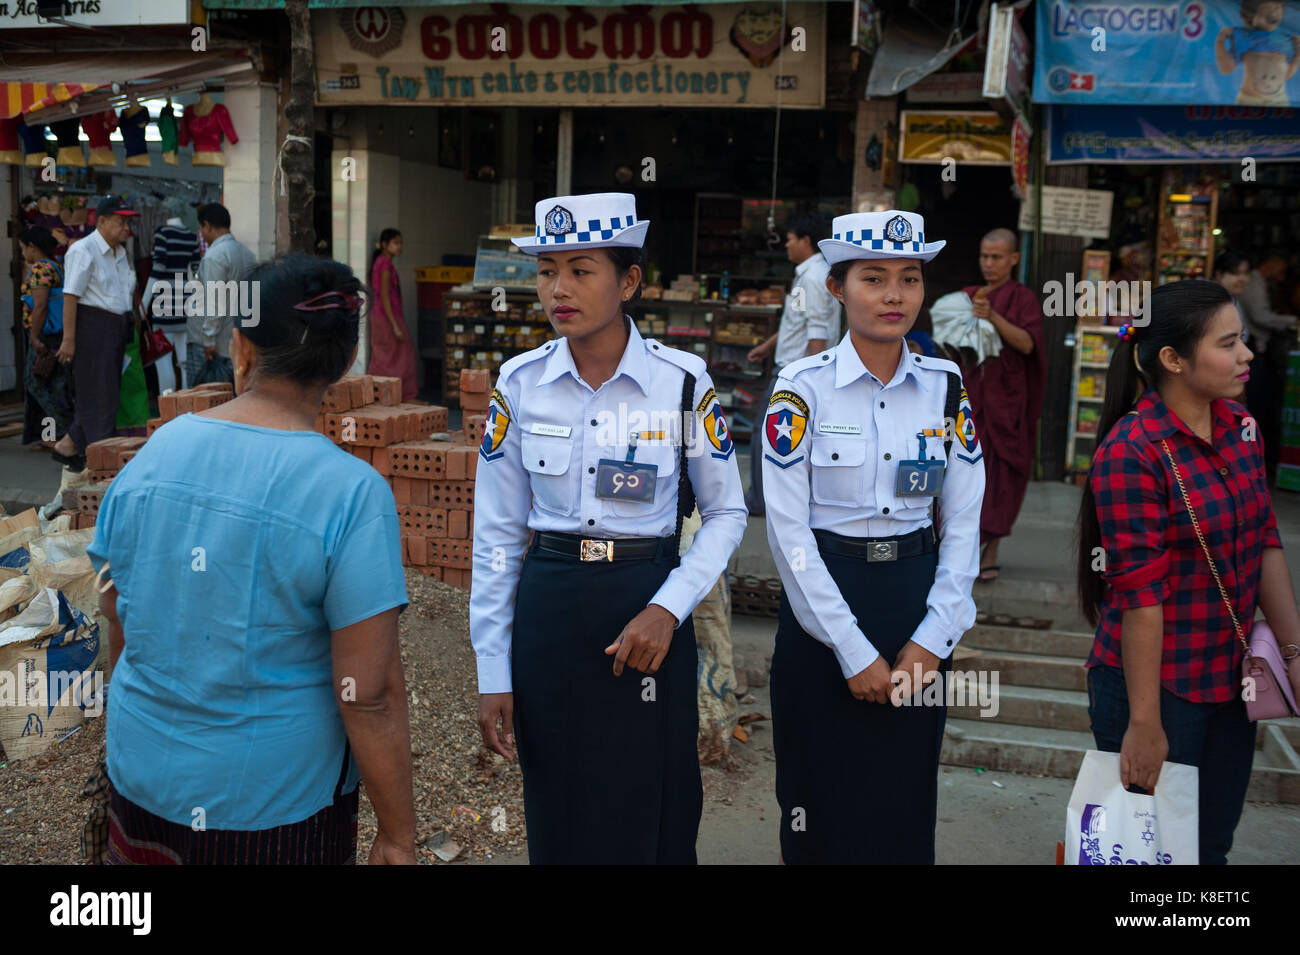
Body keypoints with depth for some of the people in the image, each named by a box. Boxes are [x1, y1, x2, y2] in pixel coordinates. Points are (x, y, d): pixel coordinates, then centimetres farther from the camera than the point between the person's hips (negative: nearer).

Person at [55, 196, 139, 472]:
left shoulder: (120, 253, 17)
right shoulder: (83, 250, -9)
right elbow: (71, 296, -14)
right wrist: (69, 338, -18)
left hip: (118, 326, 9)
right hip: (92, 325, -9)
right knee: (98, 397, -6)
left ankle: (70, 449, 20)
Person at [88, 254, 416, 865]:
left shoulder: (152, 454, -6)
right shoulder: (352, 494, -22)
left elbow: (117, 626, 5)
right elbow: (369, 697, -22)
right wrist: (397, 836, -9)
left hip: (141, 779, 5)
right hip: (270, 806, -4)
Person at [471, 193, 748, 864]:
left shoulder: (683, 382, -7)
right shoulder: (520, 382, -2)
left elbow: (726, 512, 2)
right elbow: (496, 532, 2)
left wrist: (668, 608, -13)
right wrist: (492, 671, 1)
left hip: (647, 615, -1)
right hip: (546, 613, 2)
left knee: (651, 817, 9)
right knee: (556, 822, 13)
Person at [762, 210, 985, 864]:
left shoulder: (945, 387, 2)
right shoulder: (803, 387, -8)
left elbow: (963, 523, 3)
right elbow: (788, 528, -11)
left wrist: (932, 640, -6)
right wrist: (853, 651, -12)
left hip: (919, 603, 3)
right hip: (824, 599, -3)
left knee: (904, 803, 12)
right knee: (821, 801, 8)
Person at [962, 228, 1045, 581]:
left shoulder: (1023, 298, 0)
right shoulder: (968, 296, 13)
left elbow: (1027, 343, -15)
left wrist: (993, 317, -27)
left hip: (1005, 399, -3)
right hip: (969, 395, 3)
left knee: (1000, 473, -1)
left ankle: (991, 552, 8)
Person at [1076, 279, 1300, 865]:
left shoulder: (1239, 426, 3)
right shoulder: (1131, 452, -20)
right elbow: (1139, 594, -21)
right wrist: (1145, 724, -19)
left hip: (1229, 682, 7)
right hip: (1155, 683, -7)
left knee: (1213, 843, 18)